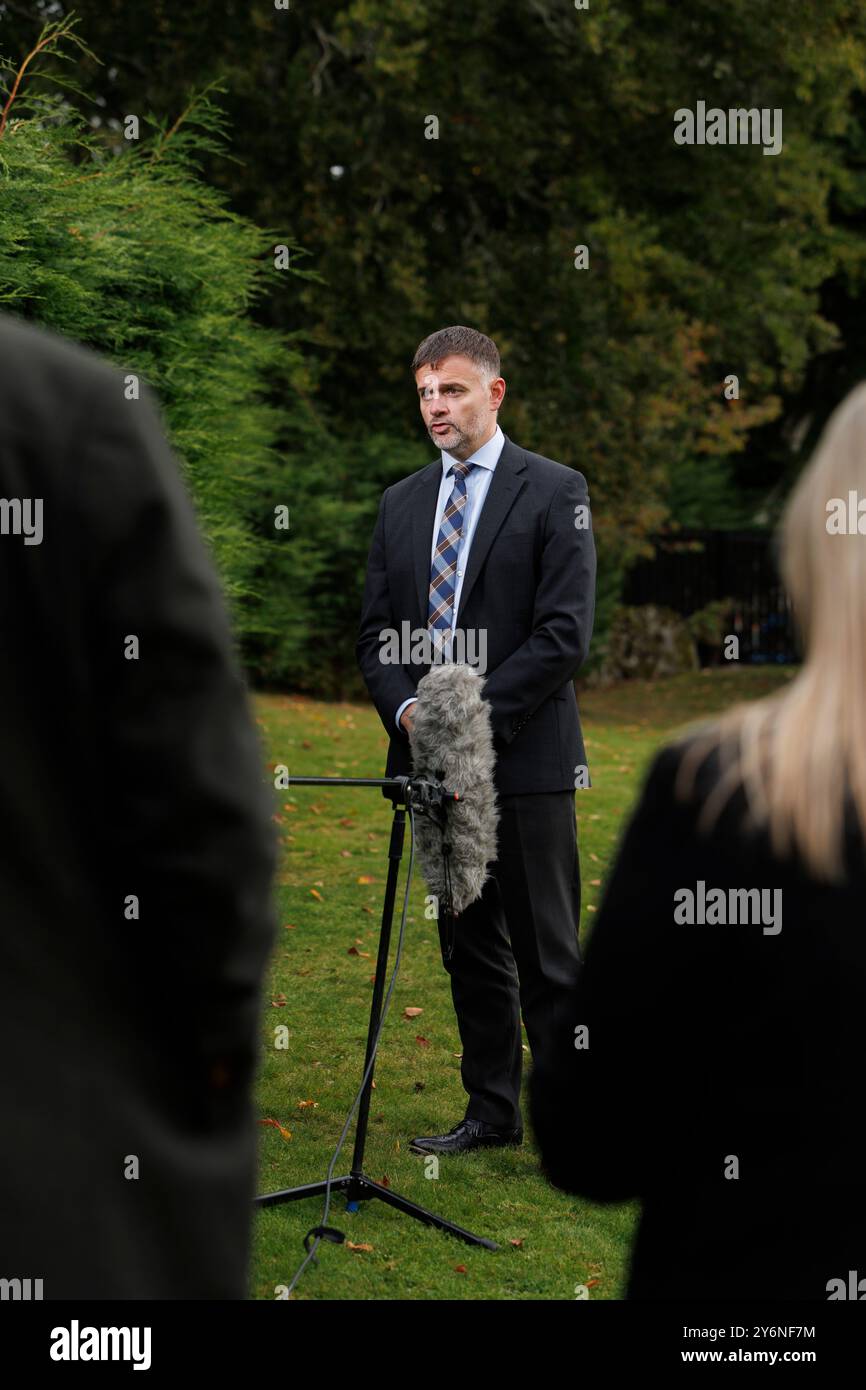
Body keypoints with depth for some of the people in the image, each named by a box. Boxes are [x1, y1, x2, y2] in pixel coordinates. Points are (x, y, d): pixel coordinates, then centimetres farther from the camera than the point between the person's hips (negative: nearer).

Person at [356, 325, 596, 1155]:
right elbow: (374, 633, 14)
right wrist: (407, 711, -5)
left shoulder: (554, 492, -3)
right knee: (470, 951, 12)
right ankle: (492, 1111, 20)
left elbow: (565, 633, -10)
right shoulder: (401, 503, 14)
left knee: (547, 952, -2)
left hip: (525, 760, -5)